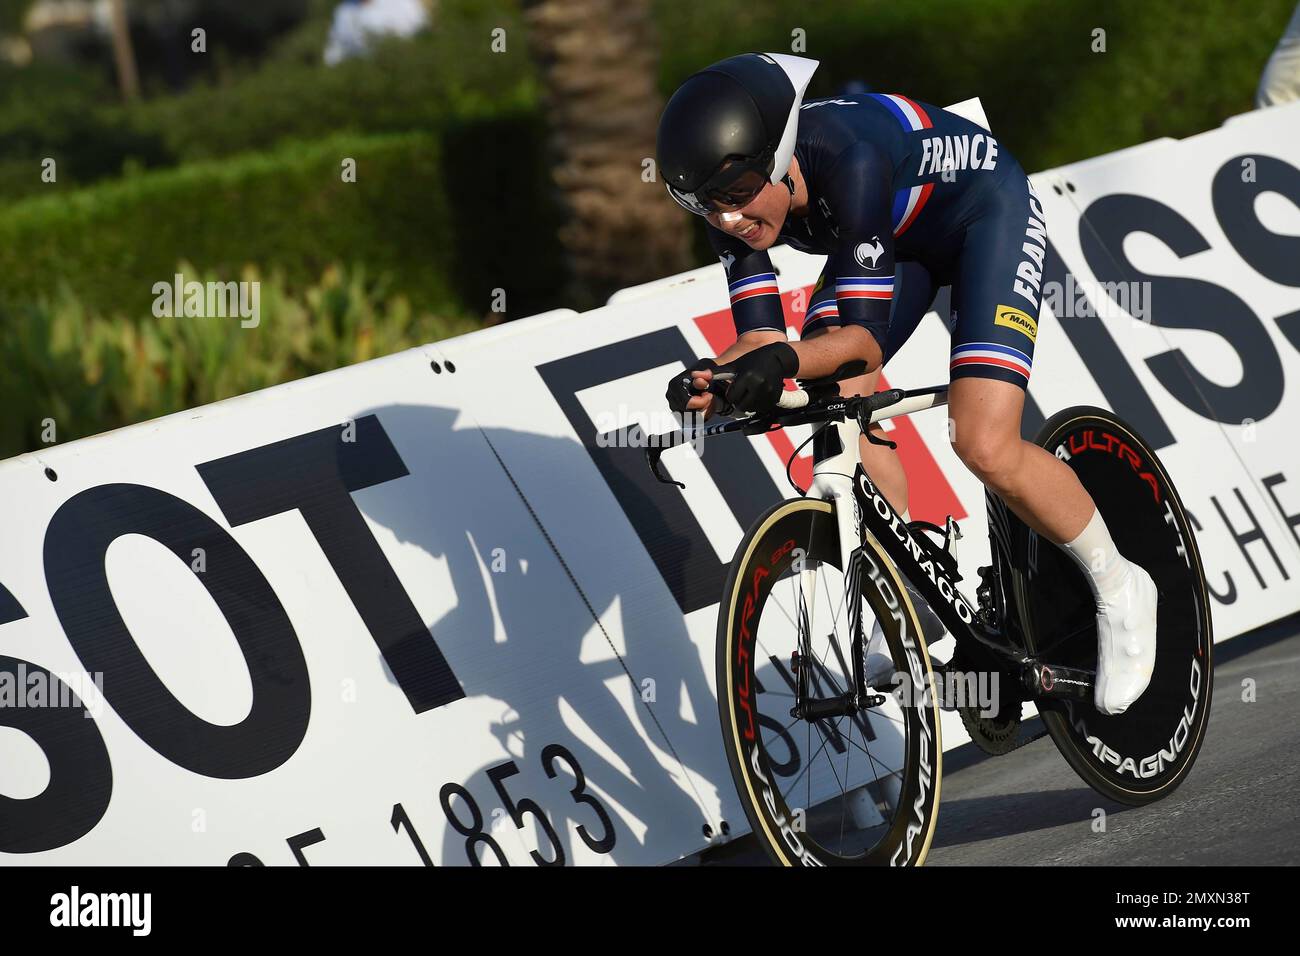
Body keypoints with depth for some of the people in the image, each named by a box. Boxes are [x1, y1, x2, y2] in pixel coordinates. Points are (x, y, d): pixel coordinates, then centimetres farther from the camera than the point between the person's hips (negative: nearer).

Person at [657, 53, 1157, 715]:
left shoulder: (848, 161, -40)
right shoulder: (731, 197, -21)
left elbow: (865, 333, -39)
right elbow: (760, 333, -22)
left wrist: (783, 360, -57)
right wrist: (717, 376, -44)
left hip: (985, 209, -7)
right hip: (902, 233, 7)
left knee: (984, 447, -19)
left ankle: (1119, 591, 3)